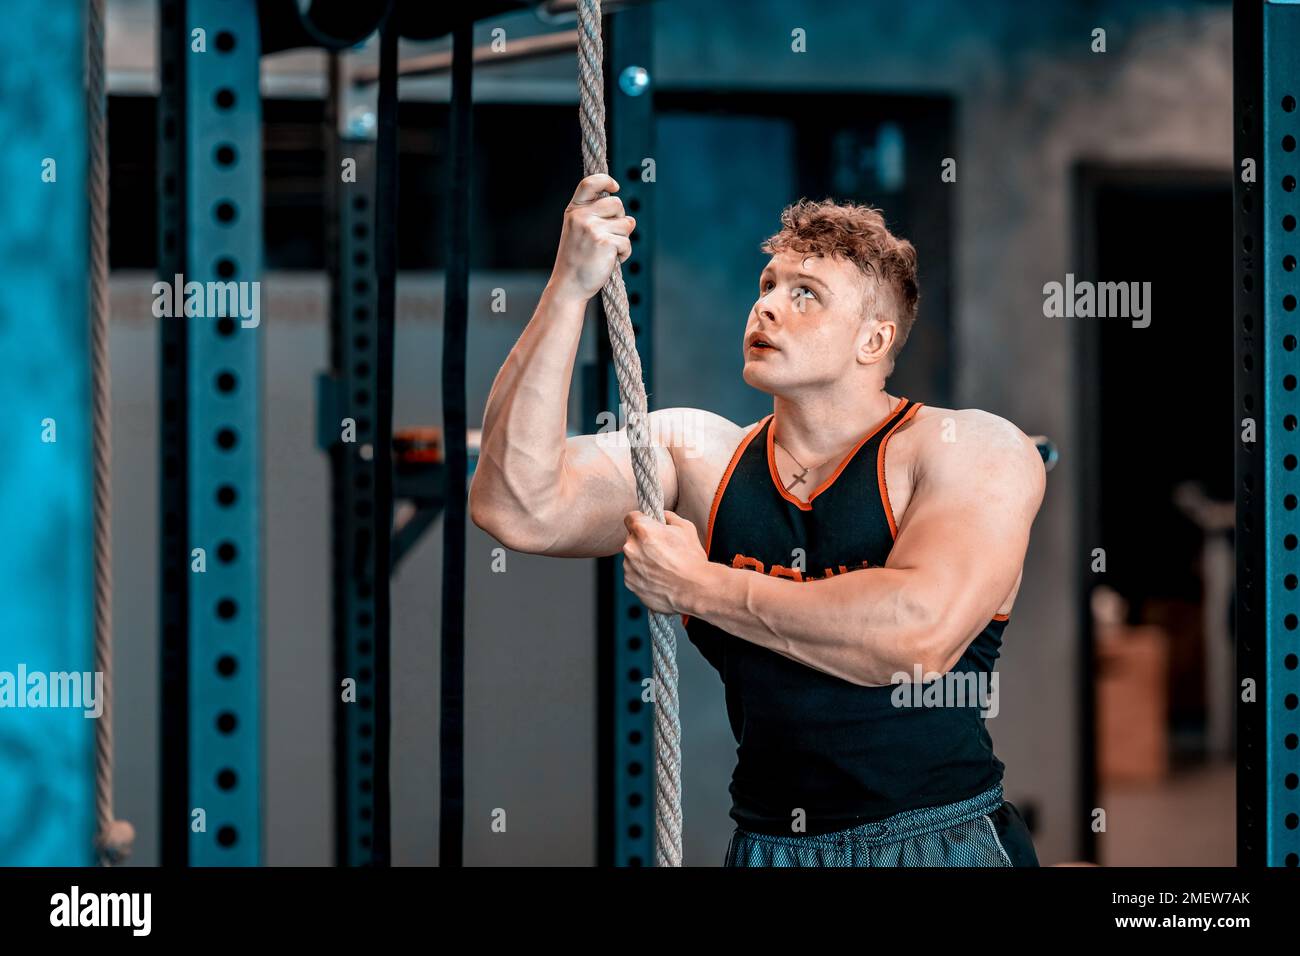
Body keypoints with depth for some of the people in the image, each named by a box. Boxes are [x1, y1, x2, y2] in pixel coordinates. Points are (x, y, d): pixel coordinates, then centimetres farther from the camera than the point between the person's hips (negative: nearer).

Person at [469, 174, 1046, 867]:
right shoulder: (698, 455, 9)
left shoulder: (973, 450, -2)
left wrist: (702, 588, -9)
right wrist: (568, 290, -9)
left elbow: (920, 634, -19)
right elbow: (518, 508, -5)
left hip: (940, 844, -3)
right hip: (764, 845, 4)